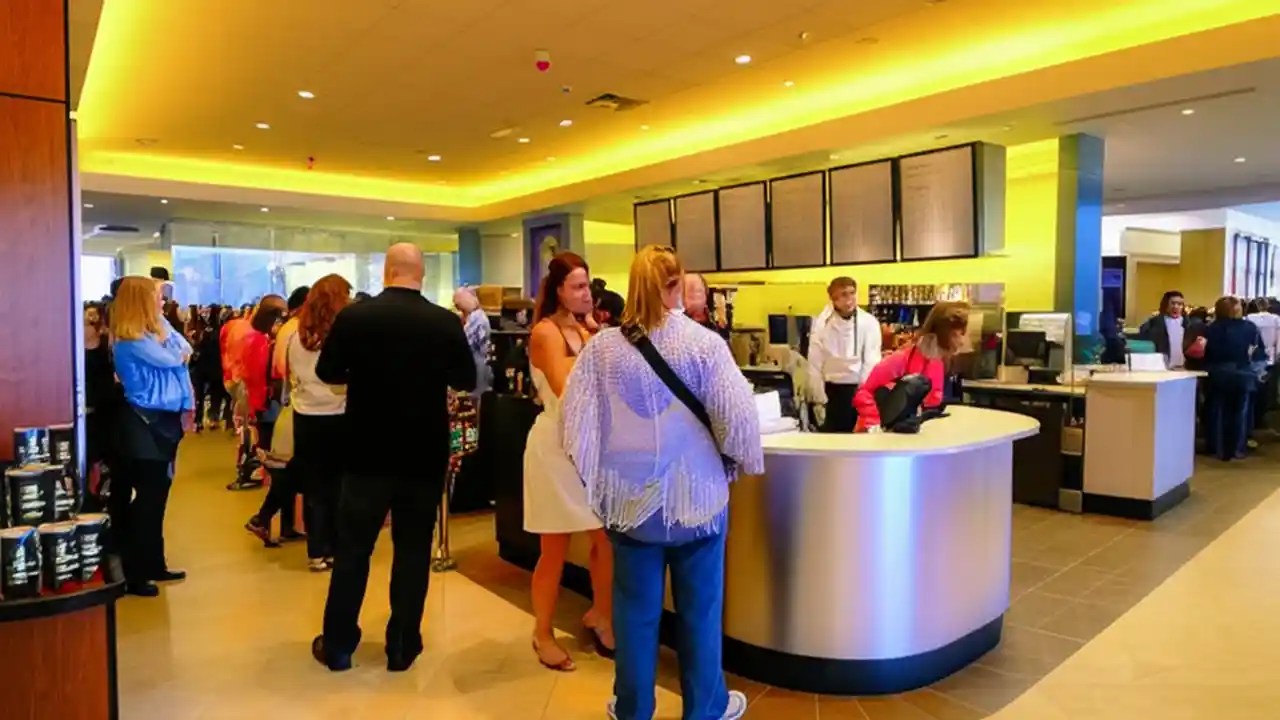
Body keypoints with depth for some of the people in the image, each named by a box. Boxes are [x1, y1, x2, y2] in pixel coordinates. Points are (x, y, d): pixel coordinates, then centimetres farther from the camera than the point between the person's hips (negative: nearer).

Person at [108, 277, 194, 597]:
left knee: (158, 494, 15)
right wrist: (176, 348, 1)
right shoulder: (131, 340, -17)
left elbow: (184, 352, 5)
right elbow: (171, 359, -20)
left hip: (165, 419, 9)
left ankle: (154, 563, 26)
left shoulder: (156, 329, 10)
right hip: (144, 423, -9)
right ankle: (133, 574, 8)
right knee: (147, 496, -3)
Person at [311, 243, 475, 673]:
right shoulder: (447, 323, -8)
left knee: (352, 548, 12)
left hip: (369, 452, 0)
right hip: (425, 454, 0)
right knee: (413, 550, 10)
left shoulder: (354, 316, -9)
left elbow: (327, 373, 4)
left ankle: (337, 645, 23)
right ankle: (402, 647, 19)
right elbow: (467, 381, 4)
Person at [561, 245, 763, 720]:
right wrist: (744, 461, 6)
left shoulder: (602, 346, -4)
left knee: (635, 606, 15)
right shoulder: (703, 343, -11)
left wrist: (593, 476, 13)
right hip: (694, 491, -2)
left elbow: (575, 417, -1)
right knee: (698, 606, 14)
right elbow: (737, 416, -13)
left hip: (628, 494, 2)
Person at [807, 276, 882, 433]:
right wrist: (820, 396, -3)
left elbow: (872, 361, -5)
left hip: (859, 388, 0)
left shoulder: (869, 322, -7)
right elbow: (815, 364, -3)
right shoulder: (822, 323, -7)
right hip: (833, 389, 0)